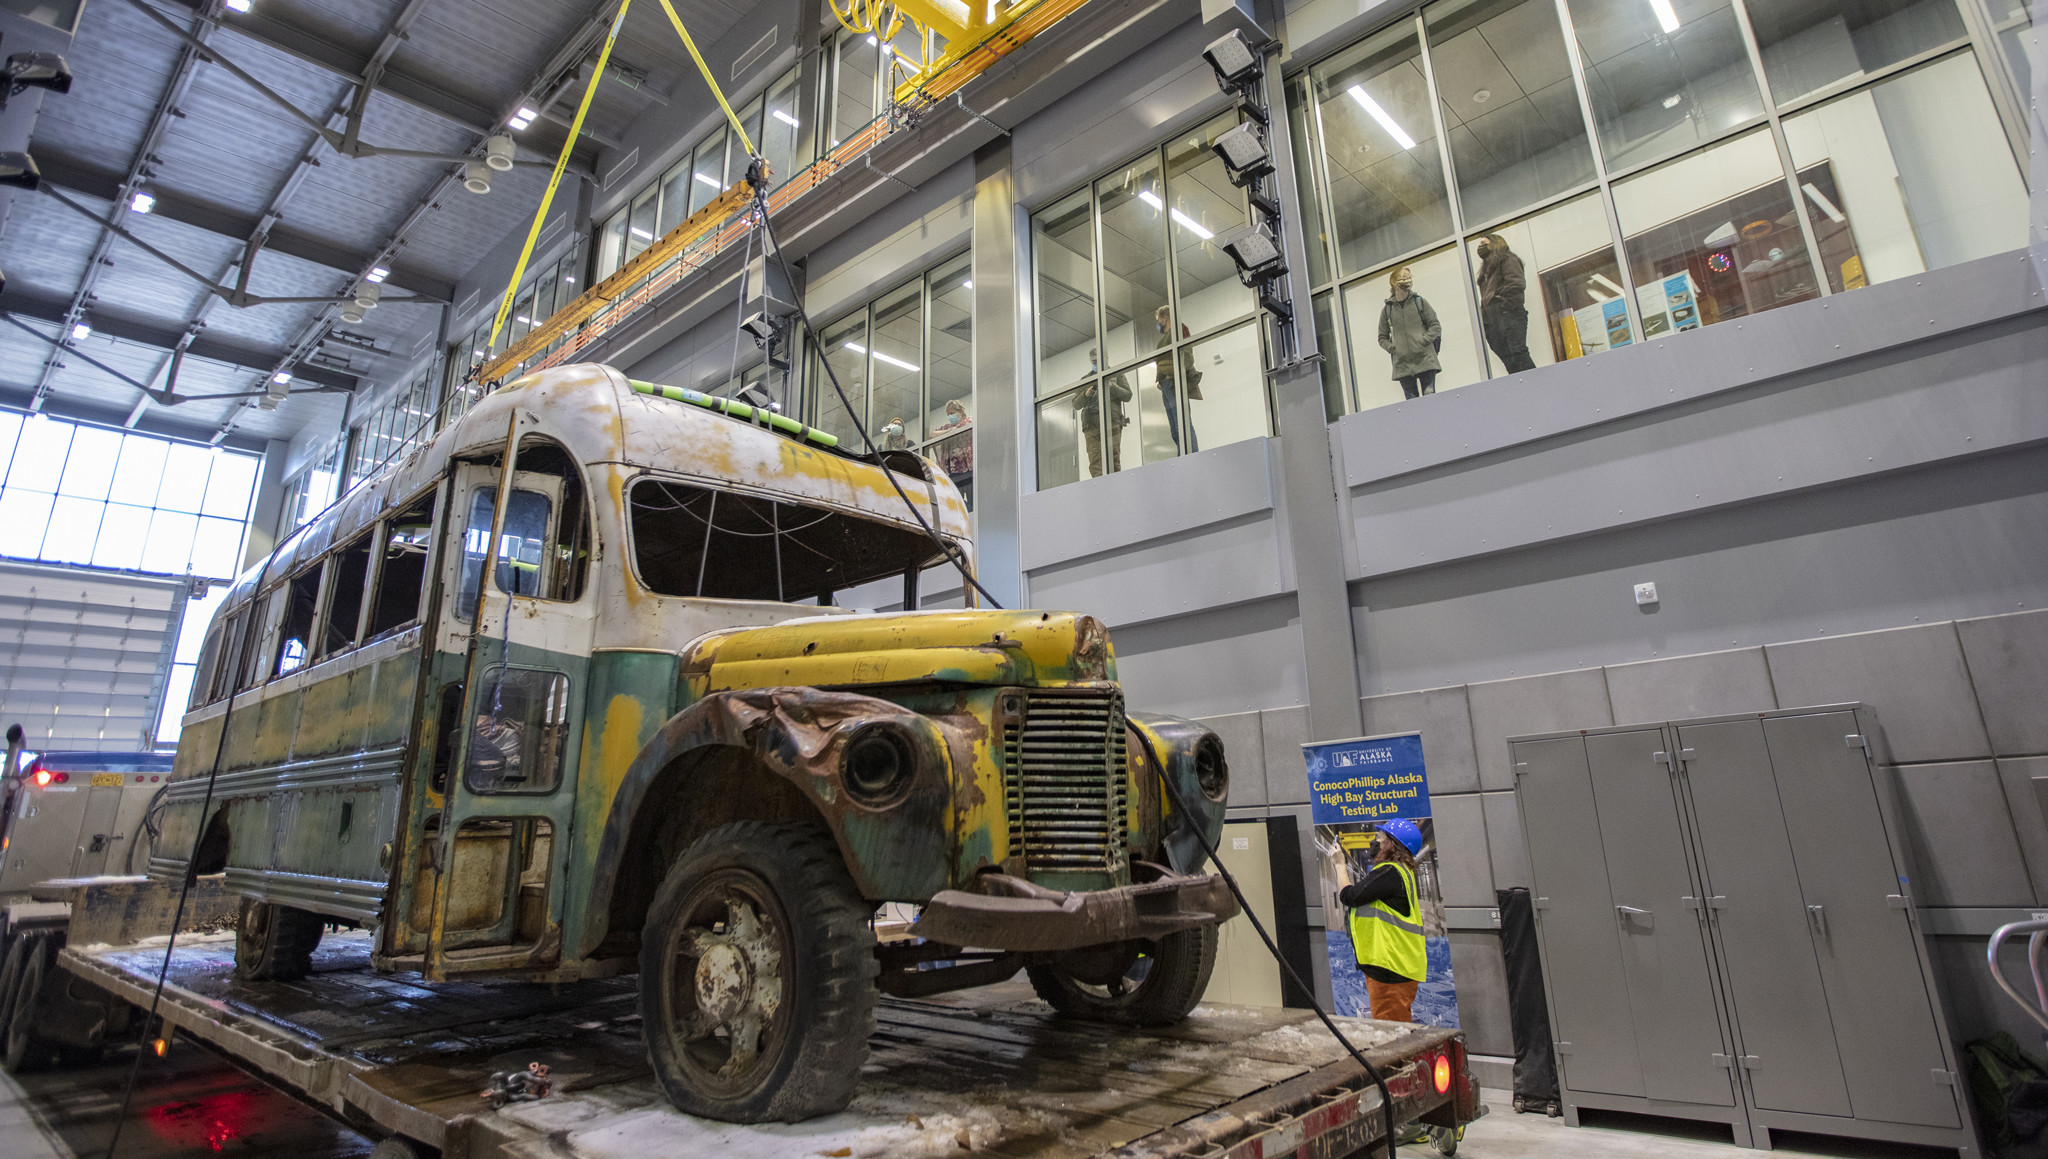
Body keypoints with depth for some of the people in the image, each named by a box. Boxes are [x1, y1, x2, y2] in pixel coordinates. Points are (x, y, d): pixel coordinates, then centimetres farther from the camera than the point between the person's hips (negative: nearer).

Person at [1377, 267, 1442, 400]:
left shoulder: (1420, 301, 9)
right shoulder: (1387, 309, 9)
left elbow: (1436, 326, 6)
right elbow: (1382, 337, 14)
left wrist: (1423, 341, -8)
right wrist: (1392, 348, -4)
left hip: (1424, 359, -1)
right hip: (1402, 364, 1)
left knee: (1429, 395, -9)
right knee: (1411, 399, 0)